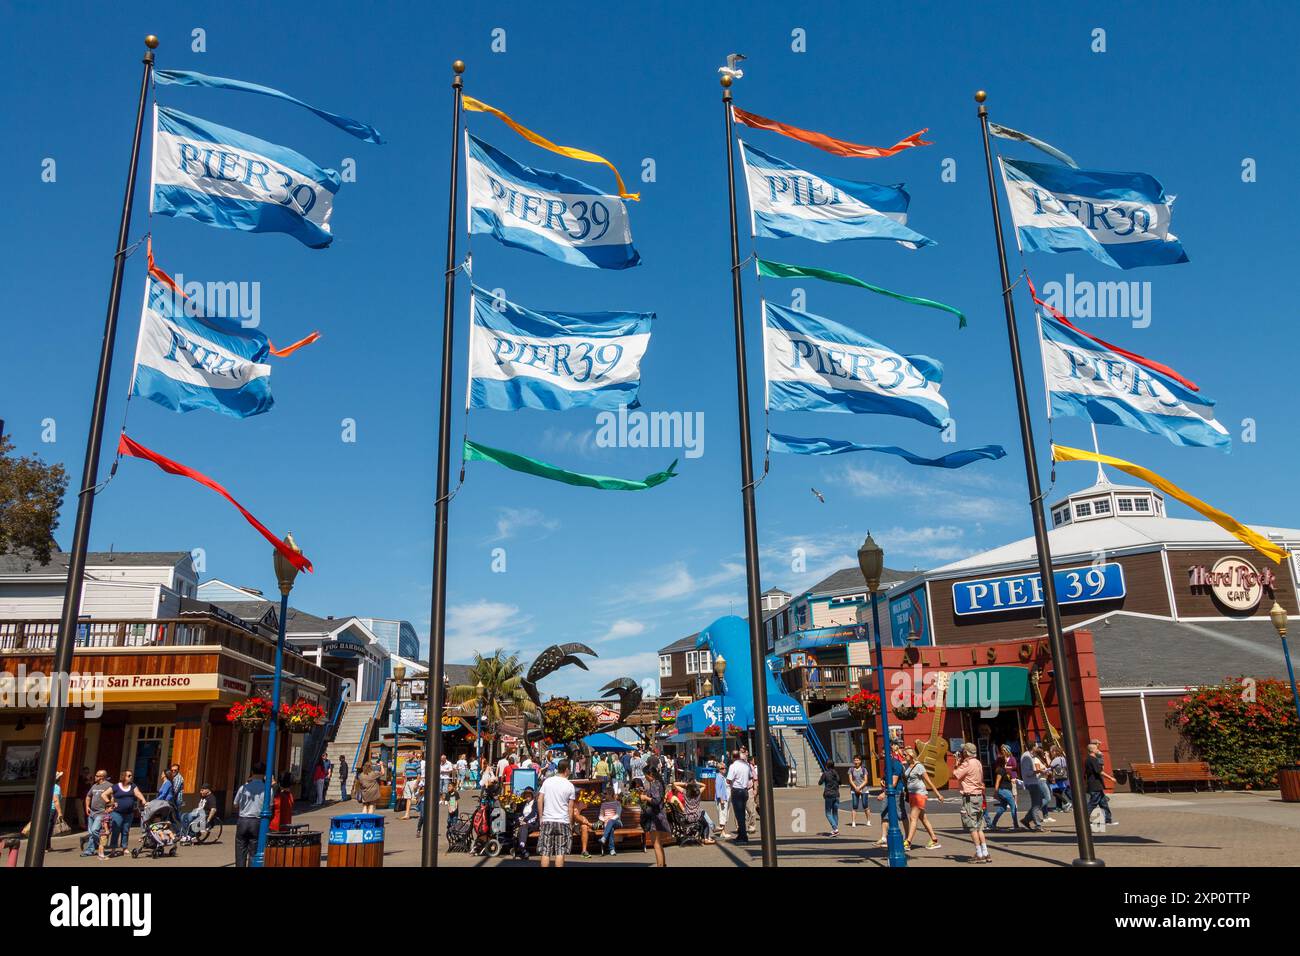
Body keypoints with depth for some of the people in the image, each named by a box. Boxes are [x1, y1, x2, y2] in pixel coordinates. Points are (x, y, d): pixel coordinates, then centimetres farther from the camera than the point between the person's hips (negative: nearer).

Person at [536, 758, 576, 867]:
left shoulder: (547, 781, 3)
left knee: (545, 852, 5)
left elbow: (539, 800, 1)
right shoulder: (570, 786, -2)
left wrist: (541, 817, 9)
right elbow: (570, 807, -1)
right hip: (563, 821, -2)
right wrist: (570, 823, 7)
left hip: (547, 820, 2)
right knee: (560, 852, 2)